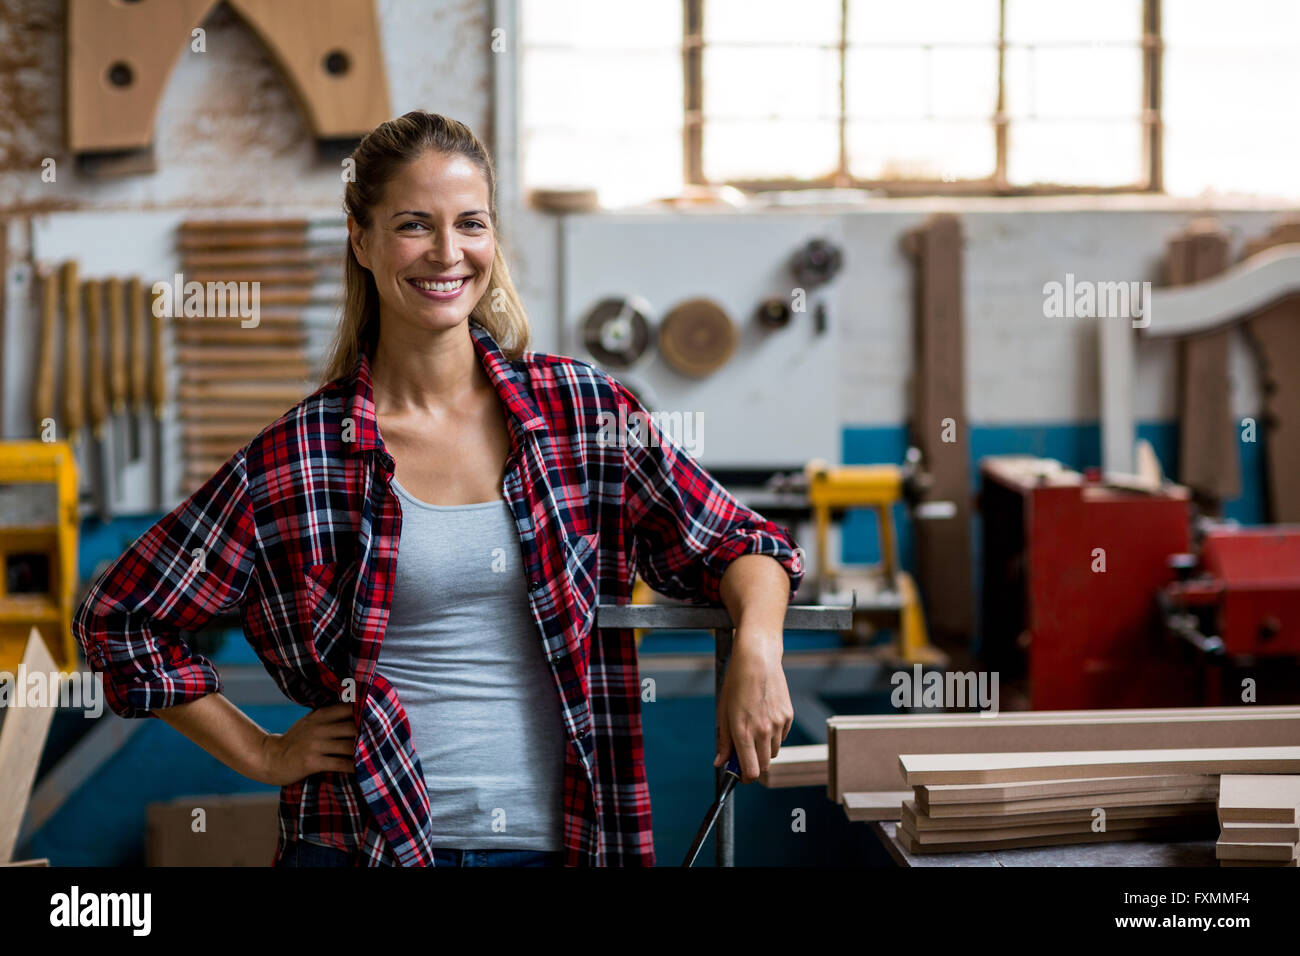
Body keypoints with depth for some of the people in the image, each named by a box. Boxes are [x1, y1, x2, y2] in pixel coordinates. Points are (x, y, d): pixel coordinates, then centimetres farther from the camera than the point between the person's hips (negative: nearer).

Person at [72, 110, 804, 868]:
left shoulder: (583, 407, 0)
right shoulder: (299, 457, -4)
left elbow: (737, 544, 6)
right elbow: (120, 618, 3)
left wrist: (757, 645, -14)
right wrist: (263, 754, 0)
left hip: (552, 839, 2)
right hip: (364, 841, -1)